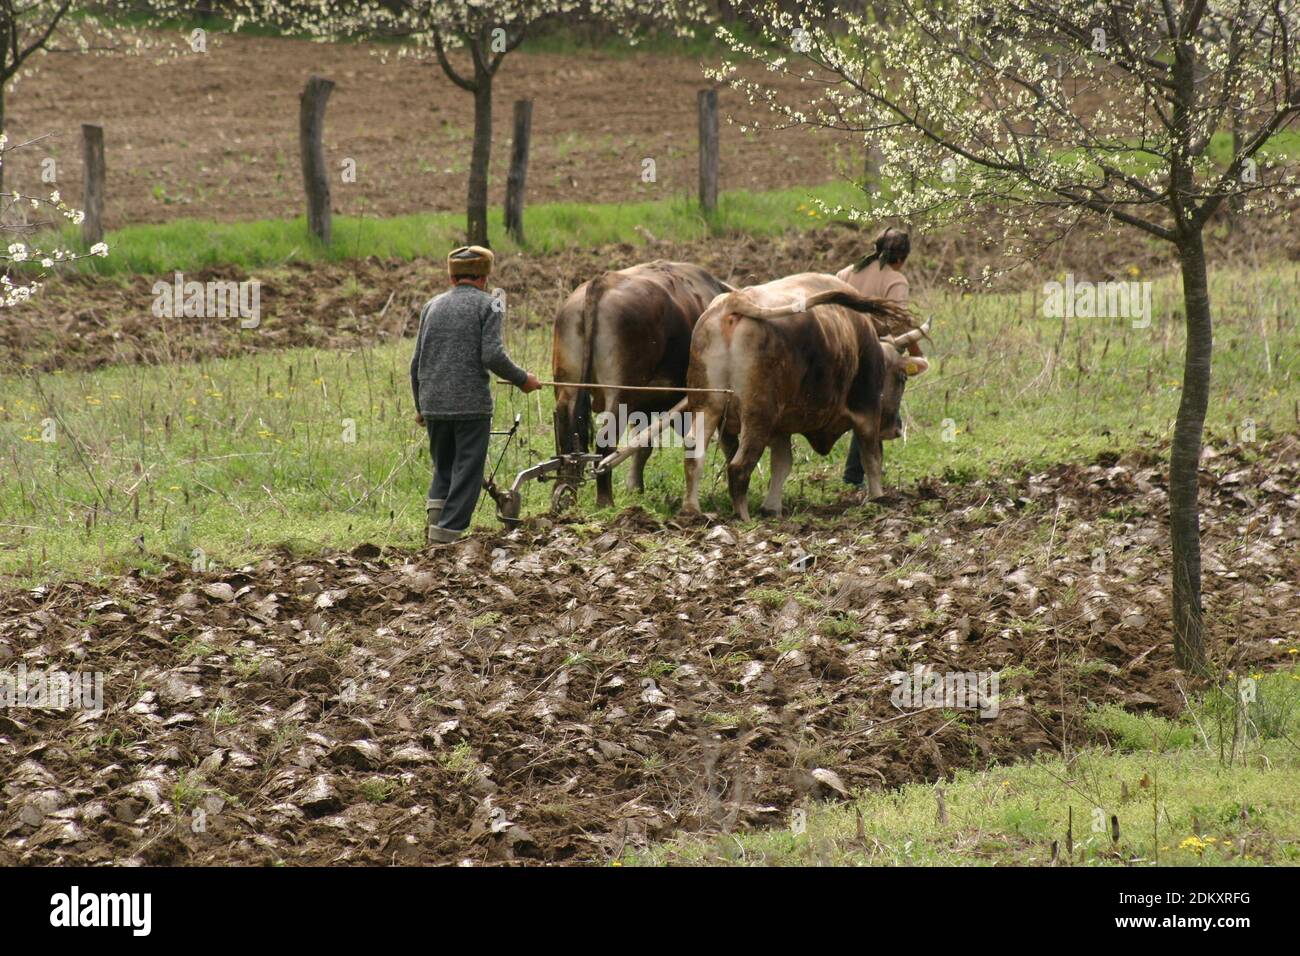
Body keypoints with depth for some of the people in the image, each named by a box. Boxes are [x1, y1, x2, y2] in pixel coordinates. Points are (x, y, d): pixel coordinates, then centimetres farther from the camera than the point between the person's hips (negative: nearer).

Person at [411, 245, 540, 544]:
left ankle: (435, 513, -1)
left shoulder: (432, 306, 13)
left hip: (433, 404, 5)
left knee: (443, 466, 20)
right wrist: (522, 379, 3)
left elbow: (416, 362, 15)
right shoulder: (488, 304, -2)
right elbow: (492, 355, -13)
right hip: (472, 404, -5)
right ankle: (447, 533, -3)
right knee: (467, 471, 3)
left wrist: (420, 405, 25)